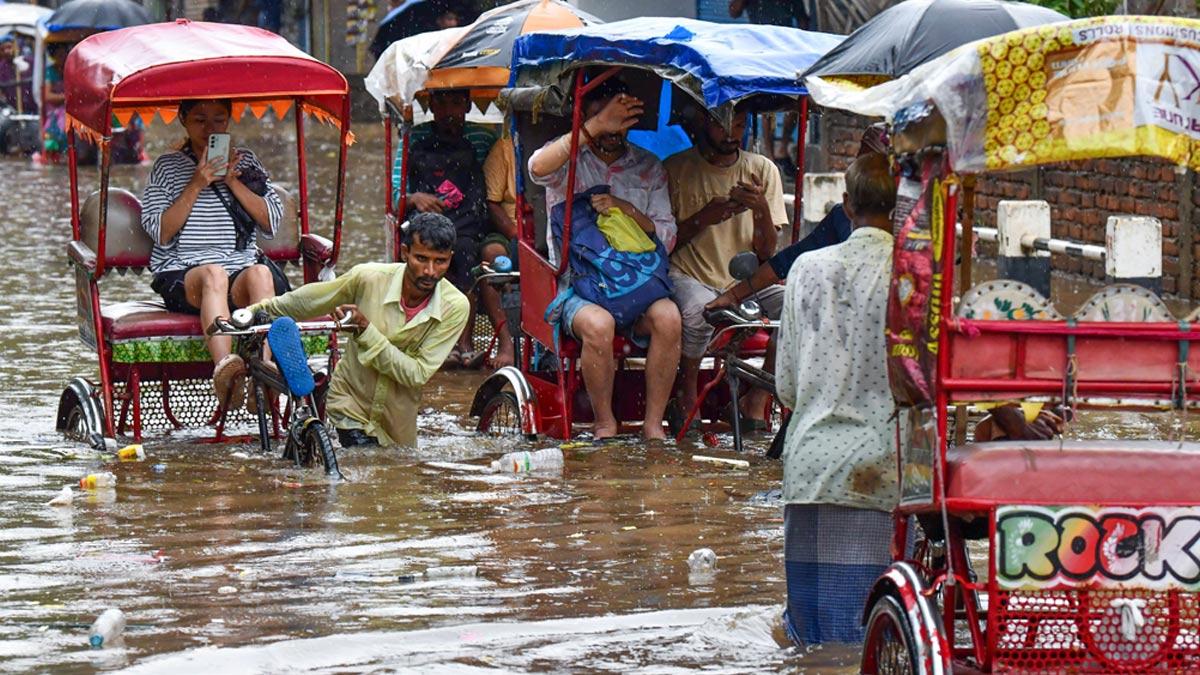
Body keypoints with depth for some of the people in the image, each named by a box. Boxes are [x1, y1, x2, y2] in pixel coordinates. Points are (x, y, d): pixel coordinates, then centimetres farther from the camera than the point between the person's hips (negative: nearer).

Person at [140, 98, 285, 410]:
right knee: (214, 274, -37)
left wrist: (234, 182, -2)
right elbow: (161, 232, -1)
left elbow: (271, 222, 8)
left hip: (242, 268, 2)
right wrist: (196, 185, -8)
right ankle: (224, 366, -62)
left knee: (260, 273, -33)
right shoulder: (167, 167, 12)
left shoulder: (245, 162, 19)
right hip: (182, 276, -2)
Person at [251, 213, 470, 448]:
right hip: (351, 401, -2)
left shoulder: (454, 307, -18)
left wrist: (366, 331, -31)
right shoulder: (368, 278, -18)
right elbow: (300, 304, 0)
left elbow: (418, 374, -23)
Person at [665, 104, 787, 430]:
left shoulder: (762, 170, 6)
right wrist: (703, 218, -14)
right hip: (690, 277, -3)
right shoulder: (676, 169, 1)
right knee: (699, 309, -38)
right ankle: (686, 400, -12)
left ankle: (756, 404, -11)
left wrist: (761, 208, -17)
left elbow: (766, 254, 2)